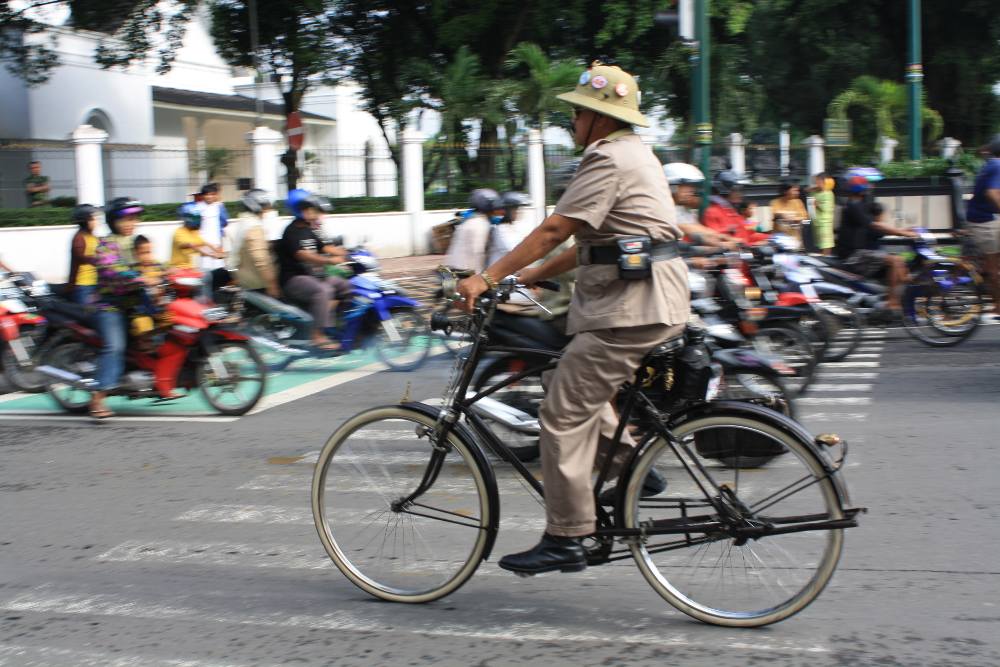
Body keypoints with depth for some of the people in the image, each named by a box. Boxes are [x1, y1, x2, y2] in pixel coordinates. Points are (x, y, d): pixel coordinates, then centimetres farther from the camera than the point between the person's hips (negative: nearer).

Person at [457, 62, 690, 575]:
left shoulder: (609, 158, -11)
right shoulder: (631, 153, 21)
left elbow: (554, 230, -18)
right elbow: (592, 242, 22)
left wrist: (489, 277, -16)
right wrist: (535, 276, 20)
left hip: (631, 309, -11)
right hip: (644, 301, 11)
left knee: (563, 412, -9)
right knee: (567, 381, 20)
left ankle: (564, 541, -5)